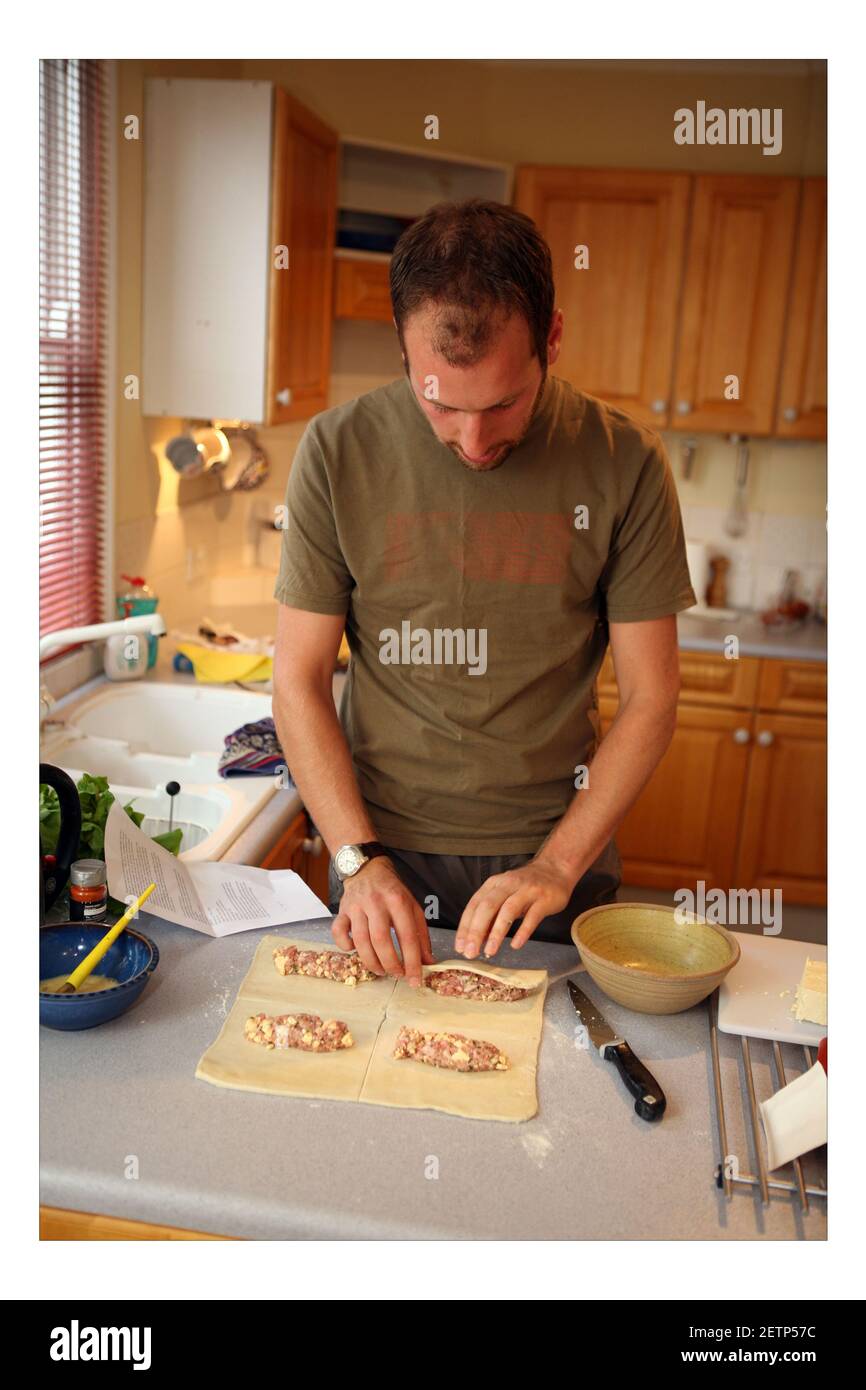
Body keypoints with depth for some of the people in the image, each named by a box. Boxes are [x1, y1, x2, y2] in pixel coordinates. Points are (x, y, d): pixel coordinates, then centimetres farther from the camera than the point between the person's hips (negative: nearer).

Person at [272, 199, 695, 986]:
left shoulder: (625, 464, -10)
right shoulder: (339, 451, -10)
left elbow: (650, 696, -6)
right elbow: (299, 678, -6)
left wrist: (558, 864, -15)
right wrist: (360, 857, -15)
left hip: (557, 845, 0)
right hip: (381, 842, 1)